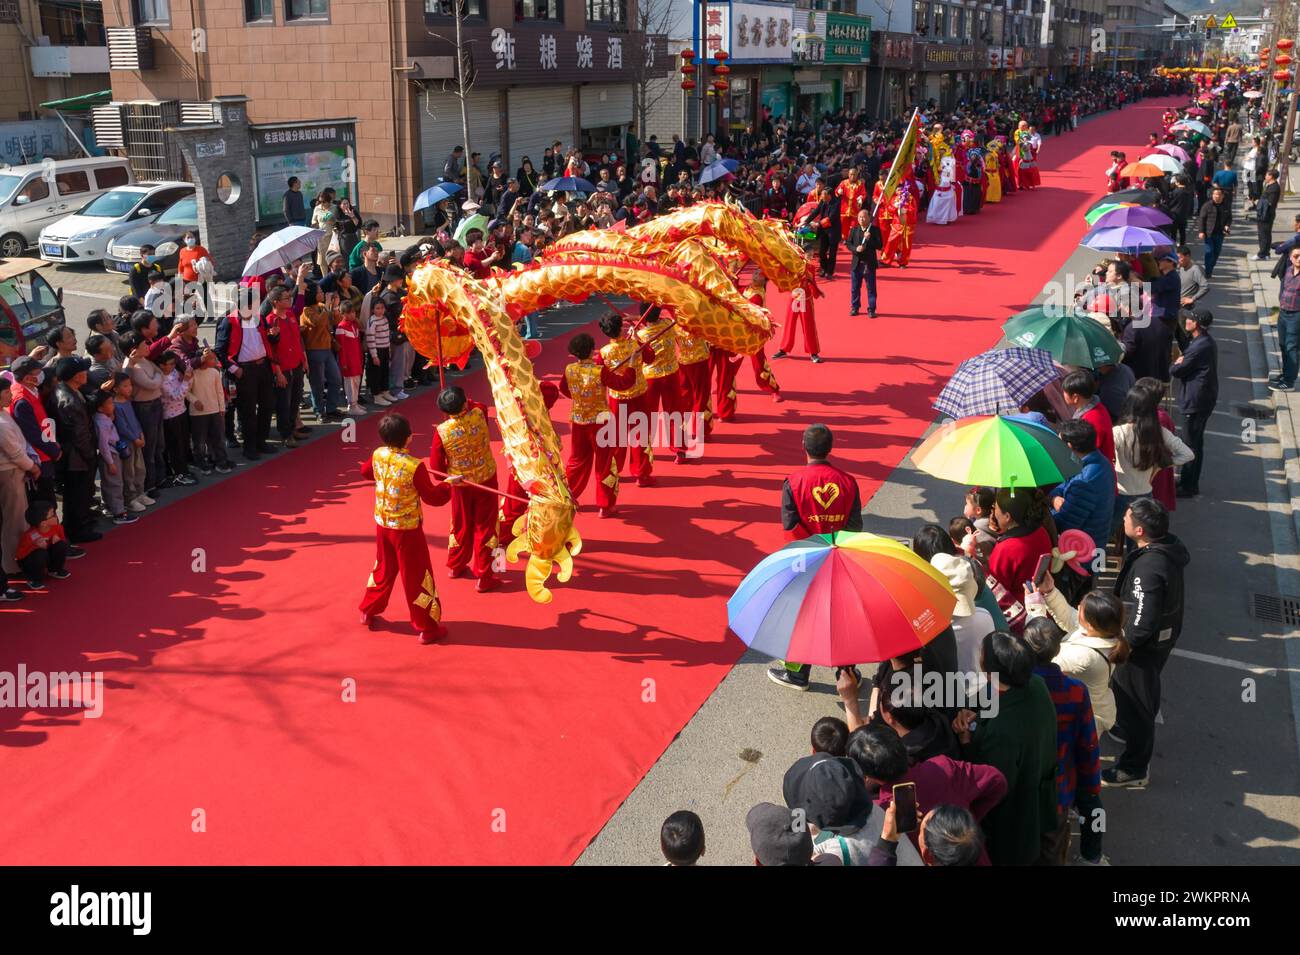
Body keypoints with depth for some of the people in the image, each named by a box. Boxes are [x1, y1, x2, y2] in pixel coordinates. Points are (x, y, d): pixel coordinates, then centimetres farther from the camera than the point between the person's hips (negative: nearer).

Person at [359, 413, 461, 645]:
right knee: (417, 576, 5)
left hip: (382, 524, 6)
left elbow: (365, 471, 15)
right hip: (407, 529, -6)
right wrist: (449, 483, -1)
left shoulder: (378, 456, -8)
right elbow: (432, 497, -16)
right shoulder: (414, 466, -26)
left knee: (383, 569, 26)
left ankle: (368, 612, 40)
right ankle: (427, 628, 15)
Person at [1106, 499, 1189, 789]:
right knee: (1146, 690, 31)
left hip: (1144, 645, -9)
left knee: (1134, 698, 9)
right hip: (1165, 634, 9)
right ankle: (1131, 729, 56)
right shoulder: (1170, 545, -9)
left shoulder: (1148, 567, -36)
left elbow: (1143, 623, -34)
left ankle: (1135, 768, 25)